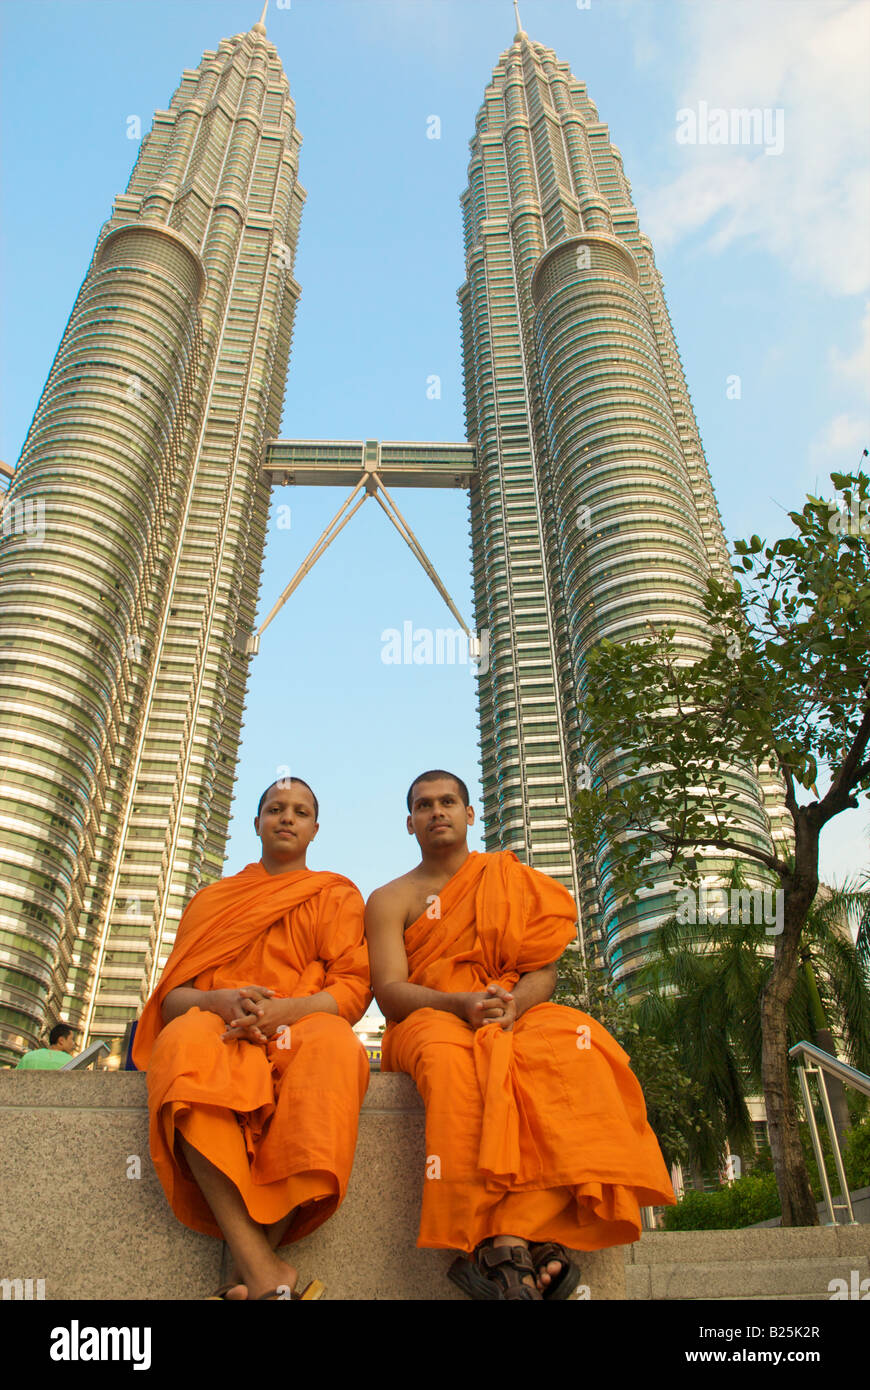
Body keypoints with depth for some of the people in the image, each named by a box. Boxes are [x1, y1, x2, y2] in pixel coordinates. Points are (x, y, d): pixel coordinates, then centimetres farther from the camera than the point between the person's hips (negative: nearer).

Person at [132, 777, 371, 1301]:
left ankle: (247, 1275, -36)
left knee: (333, 1045, -38)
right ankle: (261, 1268, -43)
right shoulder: (211, 899, 24)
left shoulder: (337, 894, 18)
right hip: (218, 1028, 1)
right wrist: (221, 1000, -12)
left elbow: (354, 988, 4)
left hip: (302, 1026, -1)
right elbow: (173, 993, 13)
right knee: (184, 1042, -36)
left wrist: (283, 1008, -16)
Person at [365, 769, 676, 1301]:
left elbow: (544, 968, 7)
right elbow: (389, 991, -2)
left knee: (573, 1041, -33)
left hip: (517, 1017, 2)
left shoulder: (513, 880, 18)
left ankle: (507, 1241, -42)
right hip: (429, 1019, -1)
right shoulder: (390, 900, 12)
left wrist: (512, 1004, -17)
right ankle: (524, 1242, -42)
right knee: (452, 1057, -38)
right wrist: (461, 1003, -21)